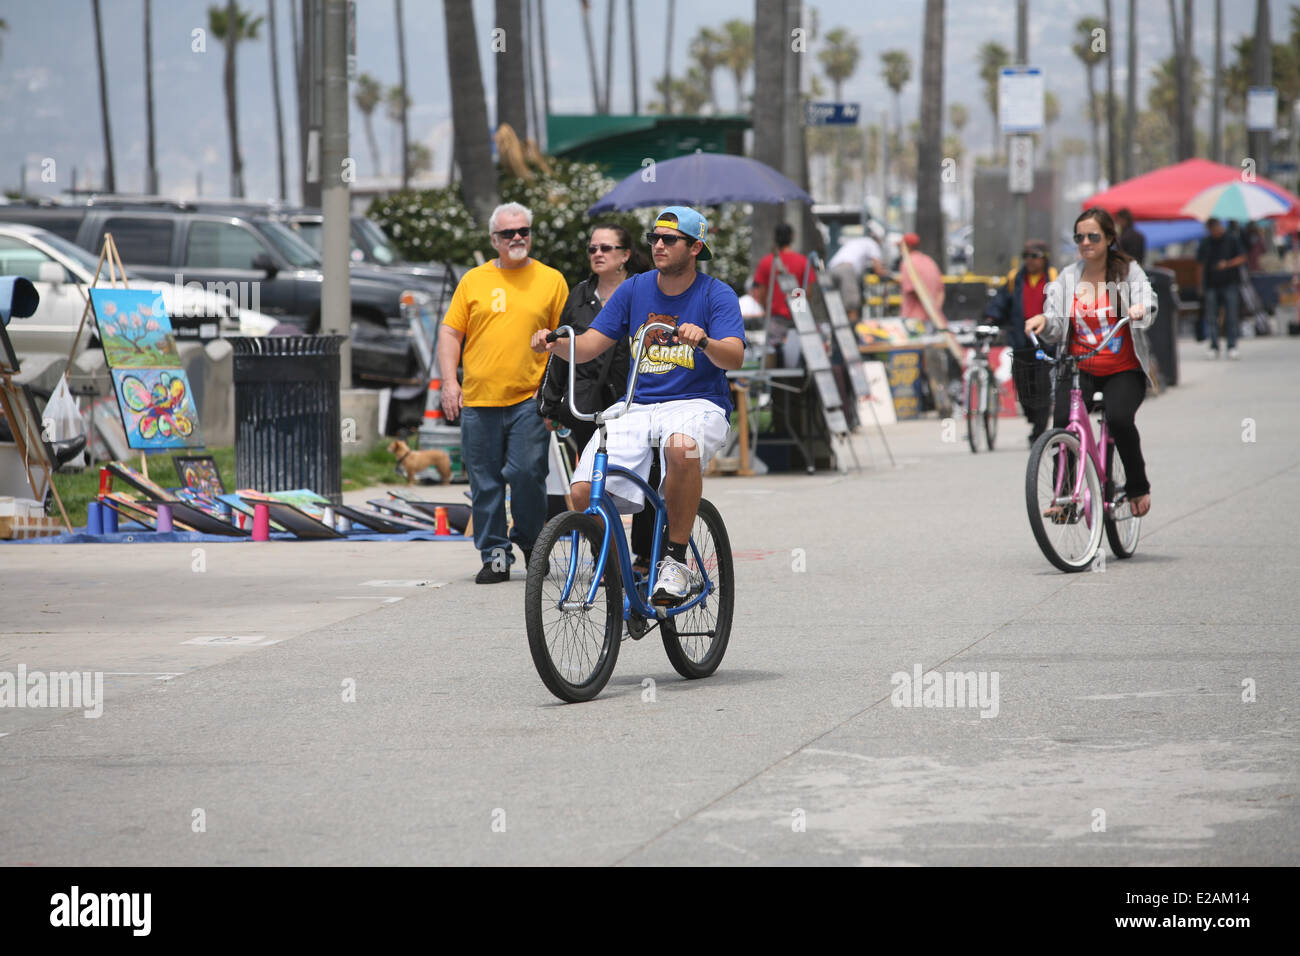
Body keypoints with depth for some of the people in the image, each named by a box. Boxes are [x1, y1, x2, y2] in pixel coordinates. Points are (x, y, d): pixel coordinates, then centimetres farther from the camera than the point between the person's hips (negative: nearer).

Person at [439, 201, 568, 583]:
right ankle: (494, 555, 11)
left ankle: (530, 540, 12)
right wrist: (449, 382, 0)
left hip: (530, 398, -2)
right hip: (479, 401, 2)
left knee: (527, 472, -11)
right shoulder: (473, 281, 10)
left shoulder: (551, 280, 8)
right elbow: (450, 333, 11)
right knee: (485, 483, 3)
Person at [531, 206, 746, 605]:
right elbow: (588, 346, 7)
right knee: (583, 493, -20)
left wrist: (704, 341, -39)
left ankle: (676, 561, -25)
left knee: (682, 445, -42)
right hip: (636, 408, 4)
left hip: (696, 405, -4)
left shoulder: (716, 295, -2)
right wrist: (555, 344, -15)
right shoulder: (634, 290, 10)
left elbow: (734, 356, -17)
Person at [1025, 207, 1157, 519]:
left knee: (1119, 418, -29)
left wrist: (1140, 311, -35)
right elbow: (1058, 325, 3)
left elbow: (1147, 303, -11)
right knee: (1062, 420, -26)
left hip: (1123, 371, -2)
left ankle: (1138, 487, -7)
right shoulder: (1068, 277, 8)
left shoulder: (1128, 271, 2)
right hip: (1079, 369, 2)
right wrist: (1044, 321, -21)